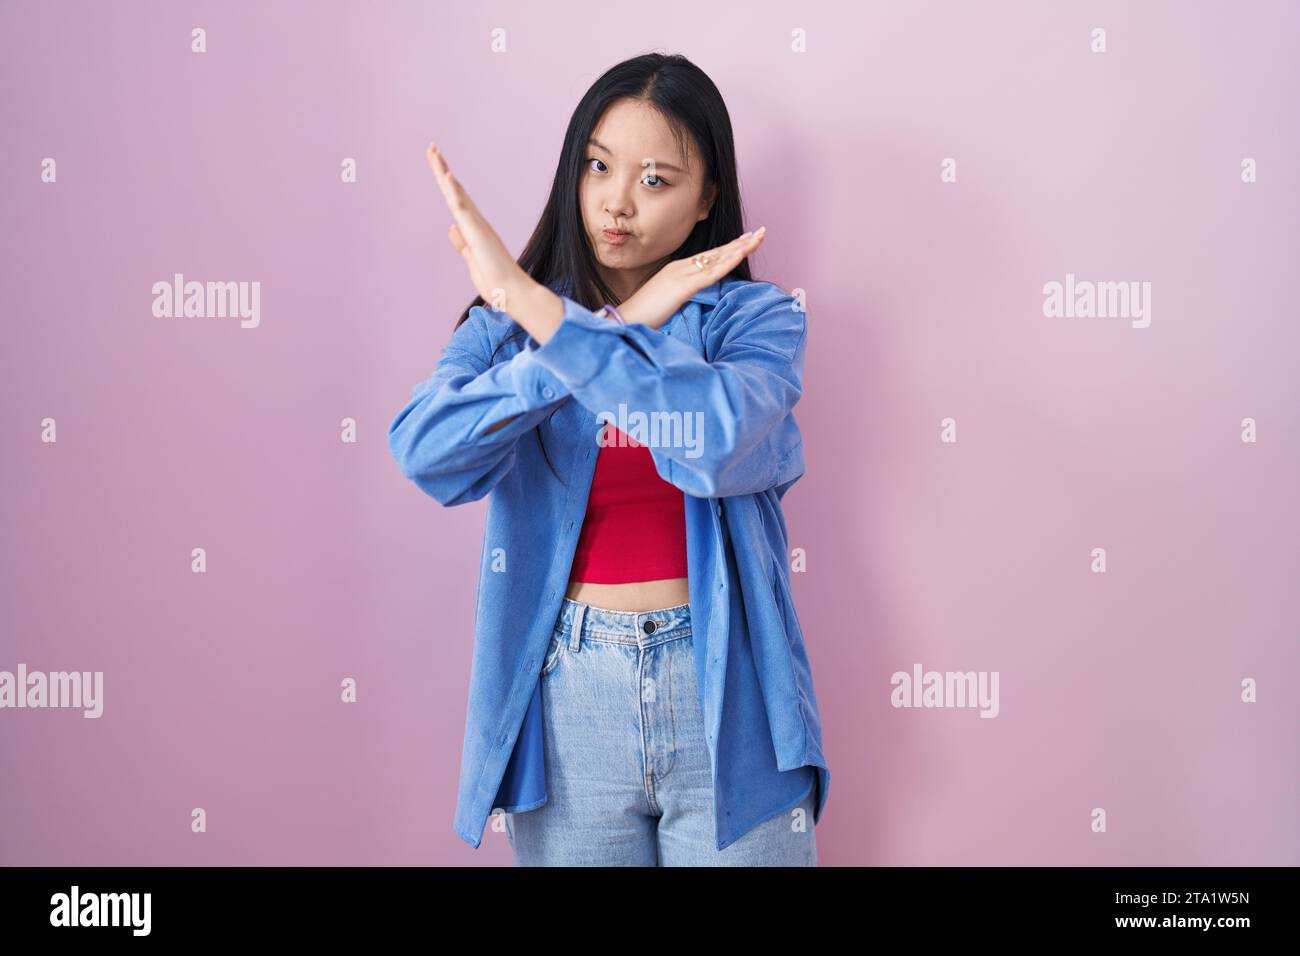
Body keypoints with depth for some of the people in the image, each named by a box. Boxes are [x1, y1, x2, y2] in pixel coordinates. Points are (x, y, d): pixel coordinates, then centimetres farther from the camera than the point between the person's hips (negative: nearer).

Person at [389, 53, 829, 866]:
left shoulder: (754, 318, -1)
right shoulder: (503, 327, 3)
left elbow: (719, 440, -23)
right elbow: (426, 452, -17)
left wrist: (532, 303, -22)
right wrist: (625, 324, -18)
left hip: (727, 693, -1)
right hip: (567, 700, 1)